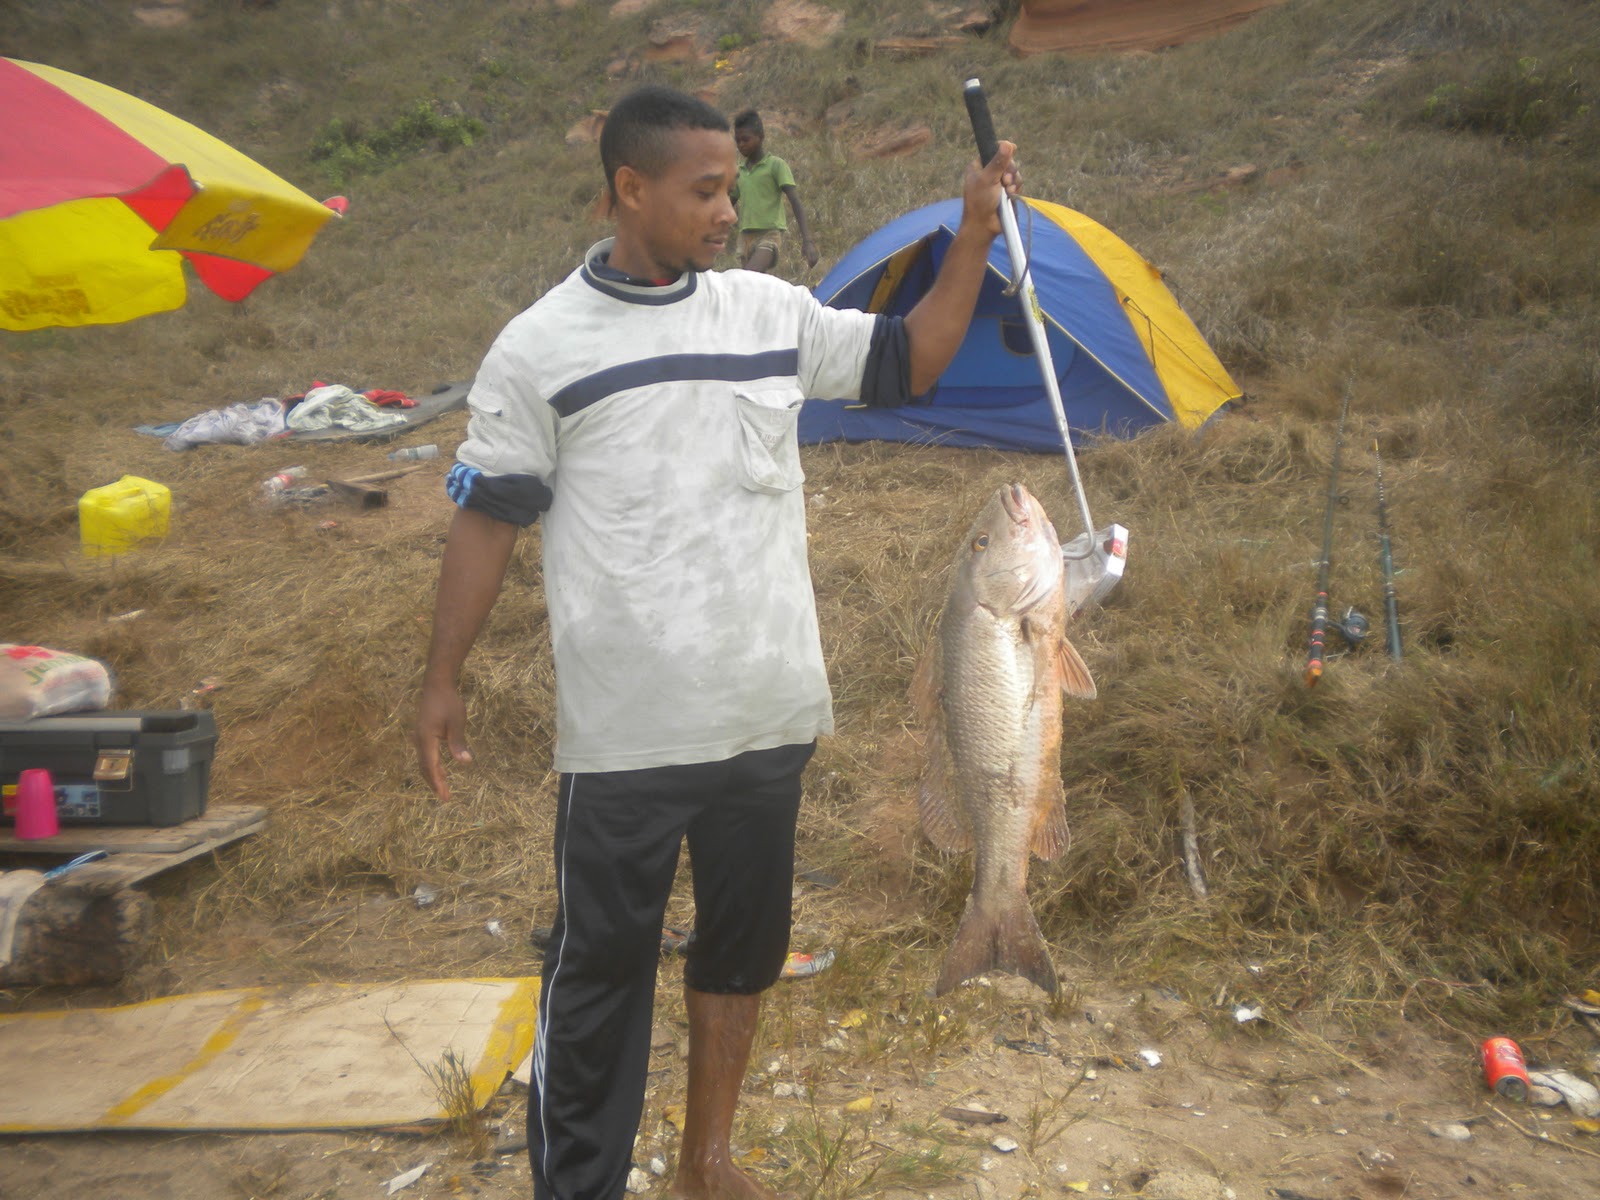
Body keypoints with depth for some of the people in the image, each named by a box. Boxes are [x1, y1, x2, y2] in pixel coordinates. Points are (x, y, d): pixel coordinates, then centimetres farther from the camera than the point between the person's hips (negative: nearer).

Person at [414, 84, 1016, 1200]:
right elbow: (488, 519, -1)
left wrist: (974, 239, 6)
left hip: (770, 717, 5)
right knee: (601, 961, 5)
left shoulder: (773, 312, 5)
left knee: (746, 940, 17)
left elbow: (908, 364, 14)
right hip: (625, 734, -4)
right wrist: (443, 680, -2)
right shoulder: (541, 348, -5)